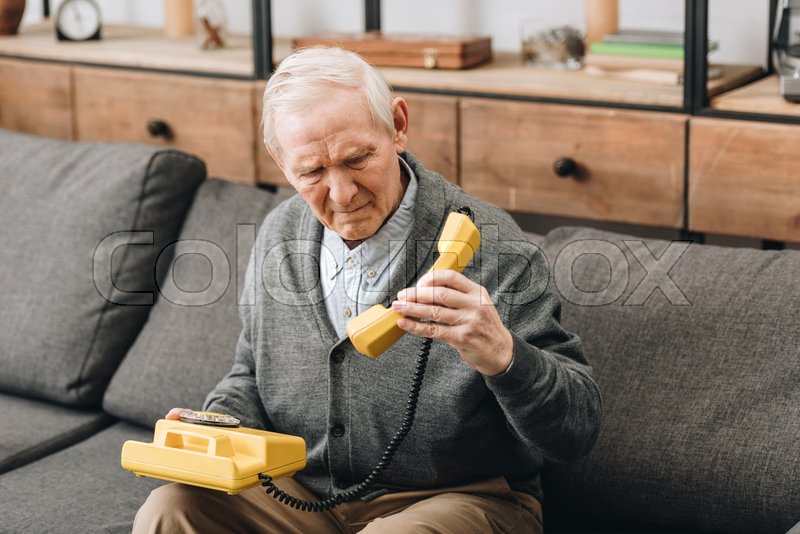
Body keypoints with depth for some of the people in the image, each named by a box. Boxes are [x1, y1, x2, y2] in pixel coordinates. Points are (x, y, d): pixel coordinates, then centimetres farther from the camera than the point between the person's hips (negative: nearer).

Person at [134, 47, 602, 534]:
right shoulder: (279, 237, 3)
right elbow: (252, 377, 20)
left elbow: (578, 430, -18)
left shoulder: (490, 248, -16)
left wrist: (502, 356, -38)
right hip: (302, 493, 5)